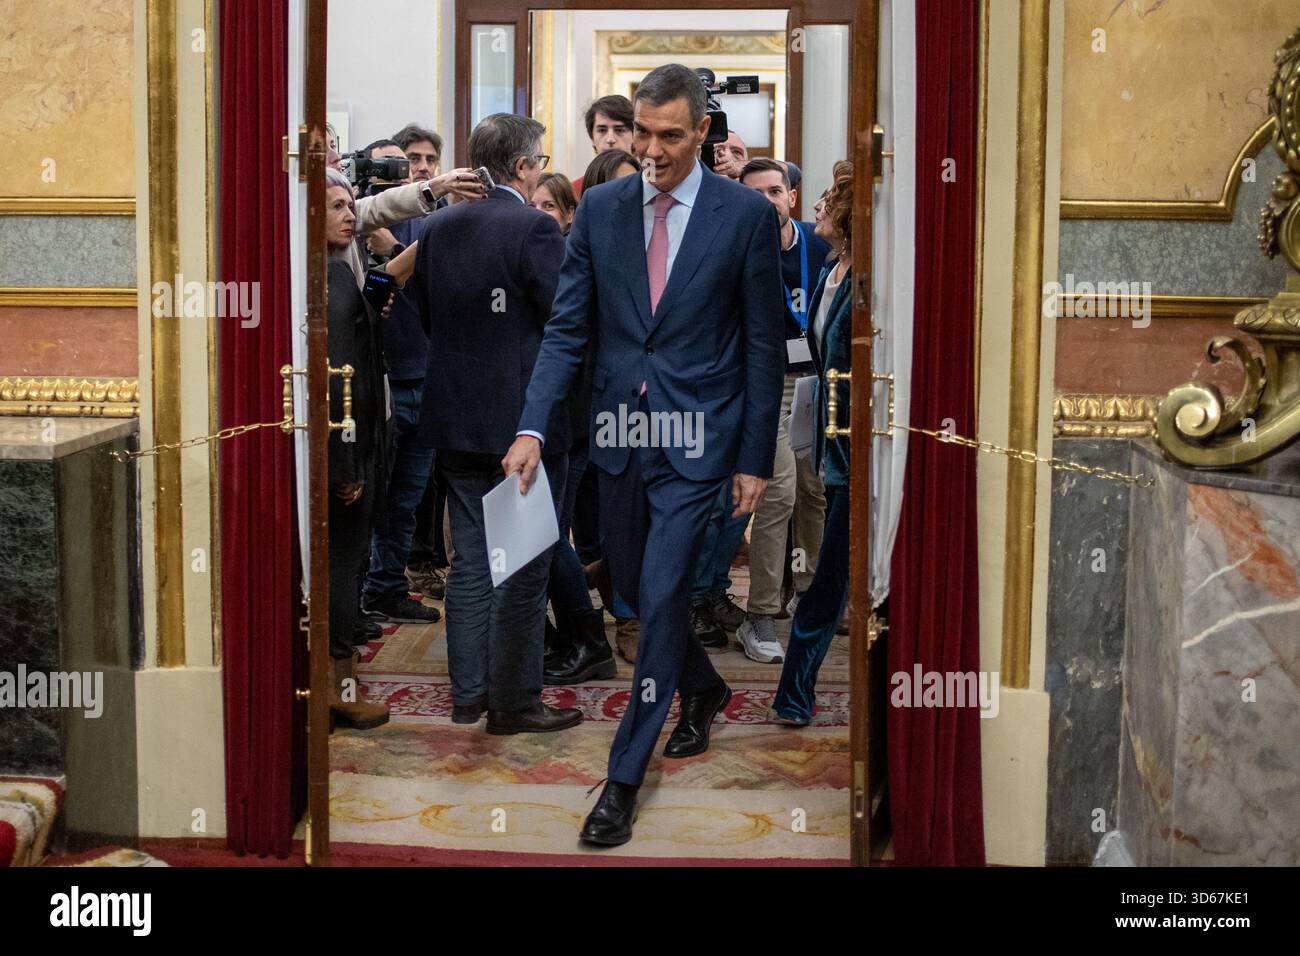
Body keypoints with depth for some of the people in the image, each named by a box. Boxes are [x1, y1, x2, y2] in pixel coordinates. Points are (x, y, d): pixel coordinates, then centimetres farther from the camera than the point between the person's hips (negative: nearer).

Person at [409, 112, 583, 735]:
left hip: (456, 420, 6)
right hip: (523, 420, -6)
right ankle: (514, 701, 8)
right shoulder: (535, 228, -15)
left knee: (470, 561, 14)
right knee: (523, 567, 2)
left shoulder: (439, 228, 5)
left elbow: (427, 315, 11)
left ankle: (468, 692, 21)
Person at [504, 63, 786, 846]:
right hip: (621, 429, 4)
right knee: (635, 586, 17)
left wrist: (756, 460, -5)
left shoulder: (747, 215, -8)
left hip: (695, 436, -4)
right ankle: (704, 688, 46)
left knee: (661, 596, -7)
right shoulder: (601, 208, 2)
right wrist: (533, 428, -9)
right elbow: (568, 330, 2)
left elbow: (763, 346, -4)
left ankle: (626, 778, 5)